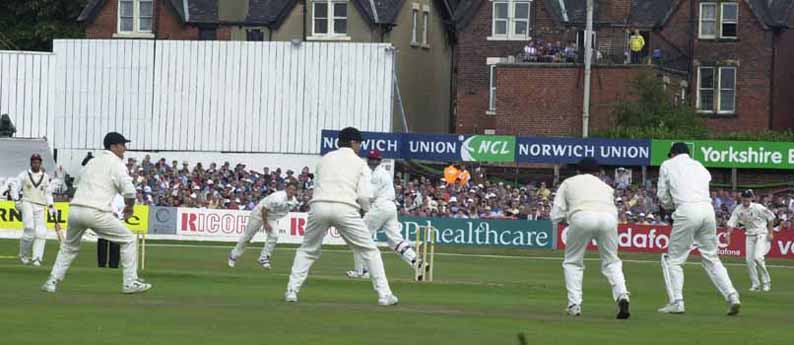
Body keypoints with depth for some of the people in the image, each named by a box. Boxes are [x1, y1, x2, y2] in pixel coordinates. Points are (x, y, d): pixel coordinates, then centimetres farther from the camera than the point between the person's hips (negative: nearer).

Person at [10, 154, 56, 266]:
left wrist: (51, 206, 11)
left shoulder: (45, 177, 14)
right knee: (30, 228, -20)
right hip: (27, 203, -3)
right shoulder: (24, 175, 5)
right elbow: (14, 187, 2)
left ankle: (37, 258, -10)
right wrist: (17, 200, -11)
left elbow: (48, 193, 21)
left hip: (40, 207, 3)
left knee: (41, 231, -10)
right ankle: (24, 255, -5)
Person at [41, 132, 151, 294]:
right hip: (96, 212, -6)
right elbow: (129, 191, -9)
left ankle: (52, 281, 17)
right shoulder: (116, 164, 2)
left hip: (75, 209, 6)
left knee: (69, 247, 28)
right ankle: (130, 282, 4)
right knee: (129, 240, 8)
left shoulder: (91, 162, 24)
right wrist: (129, 206, 11)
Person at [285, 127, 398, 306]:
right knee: (370, 251, 9)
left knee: (306, 250, 20)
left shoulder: (325, 158, 22)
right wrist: (366, 209, 26)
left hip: (319, 206, 3)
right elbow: (363, 196, 4)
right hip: (345, 209, -3)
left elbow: (316, 186, 18)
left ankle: (292, 291, 8)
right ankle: (384, 294, 3)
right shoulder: (360, 164, 13)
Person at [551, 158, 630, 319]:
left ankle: (574, 304, 6)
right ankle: (622, 295, -8)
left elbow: (556, 215, 21)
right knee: (611, 262, 16)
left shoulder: (568, 183, 30)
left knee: (572, 262, 17)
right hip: (609, 218, 2)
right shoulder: (605, 186, 37)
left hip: (582, 217, -2)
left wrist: (568, 215, 41)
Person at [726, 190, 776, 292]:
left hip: (762, 234, -5)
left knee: (757, 257, -20)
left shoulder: (758, 208, -16)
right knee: (749, 260, 0)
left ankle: (766, 281, -4)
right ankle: (755, 284, 12)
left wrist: (770, 233, -8)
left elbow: (771, 217, -7)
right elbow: (732, 222, -7)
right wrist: (728, 233, -25)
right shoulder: (738, 209, -4)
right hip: (750, 236, 5)